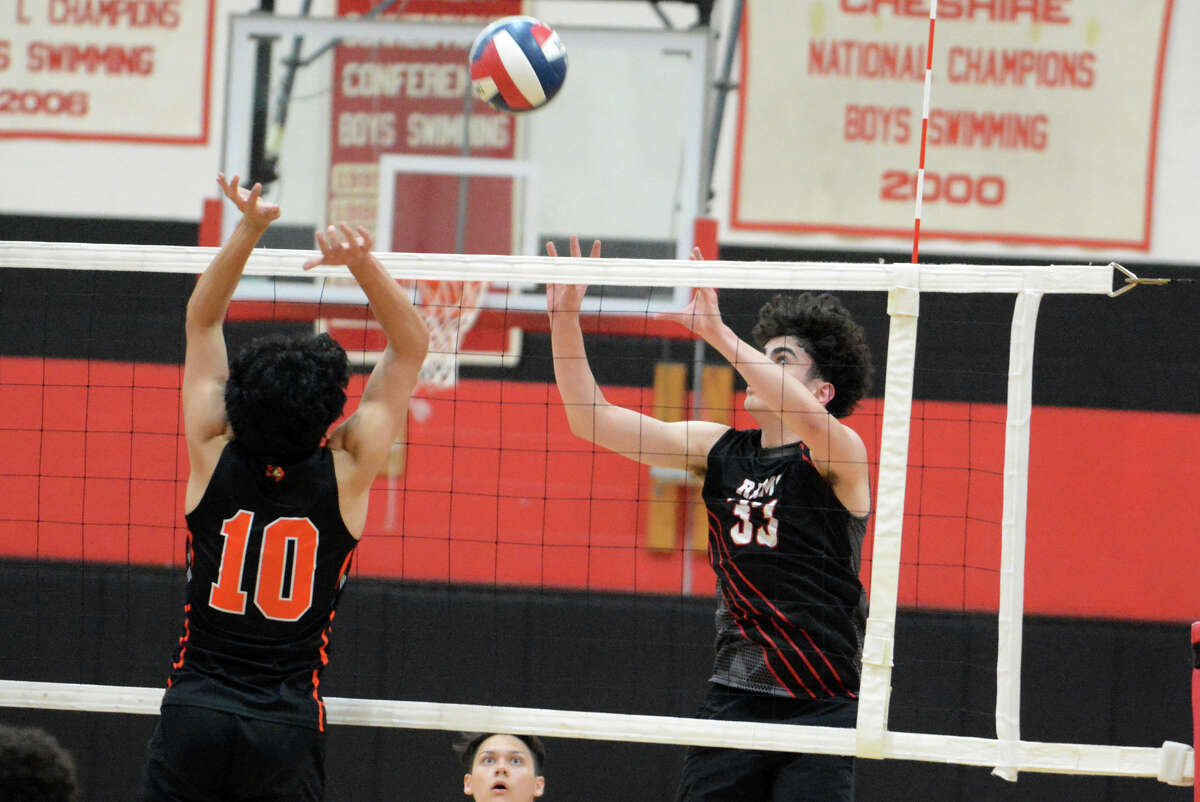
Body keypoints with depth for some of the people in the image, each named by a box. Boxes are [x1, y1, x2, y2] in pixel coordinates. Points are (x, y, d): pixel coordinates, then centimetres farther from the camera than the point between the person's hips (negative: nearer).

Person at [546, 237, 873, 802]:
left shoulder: (839, 455, -5)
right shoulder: (720, 449, 10)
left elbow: (807, 418, -29)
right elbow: (593, 420, 8)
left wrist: (718, 332, -32)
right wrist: (564, 319, -3)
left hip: (821, 706, -5)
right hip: (733, 697, 5)